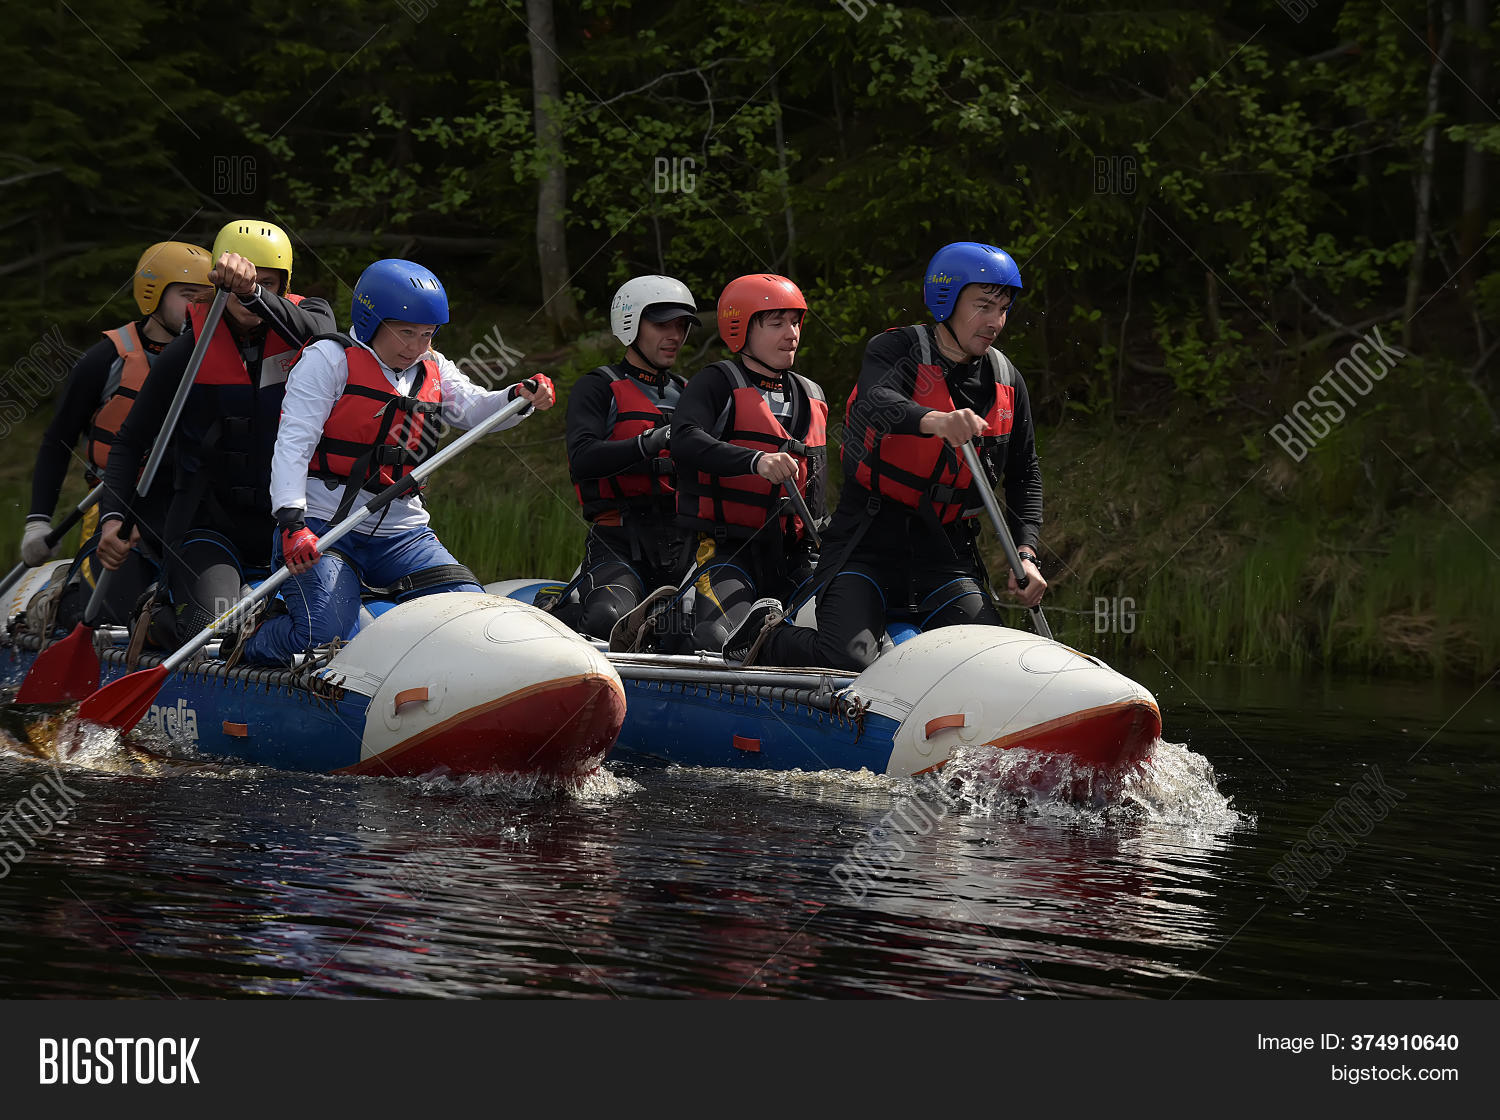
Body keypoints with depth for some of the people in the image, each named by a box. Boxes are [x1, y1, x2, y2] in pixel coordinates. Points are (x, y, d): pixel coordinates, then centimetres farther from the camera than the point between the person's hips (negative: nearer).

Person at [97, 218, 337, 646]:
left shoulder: (307, 316, 1)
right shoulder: (190, 353, -4)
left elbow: (316, 330, -27)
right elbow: (131, 442, 3)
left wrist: (254, 294, -45)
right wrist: (114, 518, -13)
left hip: (287, 522, 3)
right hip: (209, 525, -3)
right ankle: (159, 616, 12)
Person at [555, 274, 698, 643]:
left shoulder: (686, 394, 24)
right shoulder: (598, 388, 4)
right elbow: (583, 460, -14)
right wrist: (651, 444, -26)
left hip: (682, 542, 5)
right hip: (619, 542, -5)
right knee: (606, 620, -31)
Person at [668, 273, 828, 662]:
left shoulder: (812, 396, 18)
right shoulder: (718, 384, -3)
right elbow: (685, 440, -23)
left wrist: (814, 545, 19)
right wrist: (756, 460, -36)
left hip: (789, 555, 6)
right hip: (726, 550, -6)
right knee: (722, 642, -30)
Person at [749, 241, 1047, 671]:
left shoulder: (1008, 382, 10)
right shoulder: (897, 348, -5)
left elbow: (1025, 476, 19)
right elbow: (876, 403, -28)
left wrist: (1025, 555, 3)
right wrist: (935, 420, -49)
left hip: (947, 555, 5)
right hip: (868, 544, -5)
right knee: (848, 660, -24)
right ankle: (770, 640, 10)